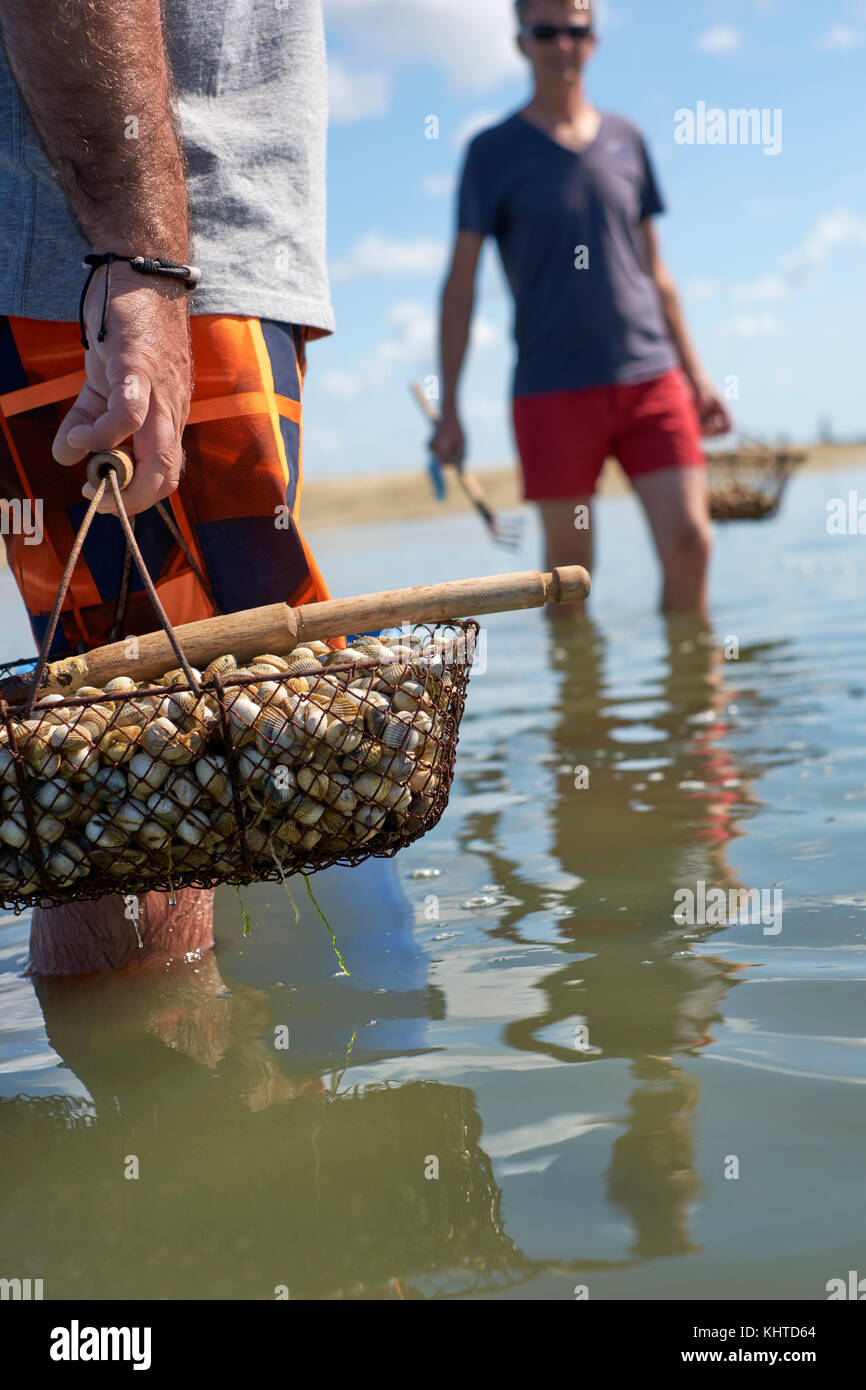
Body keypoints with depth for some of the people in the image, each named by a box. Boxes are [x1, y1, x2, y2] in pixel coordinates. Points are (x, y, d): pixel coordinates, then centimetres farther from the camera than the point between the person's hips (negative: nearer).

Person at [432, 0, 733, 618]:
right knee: (569, 567, 0)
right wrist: (449, 409, -4)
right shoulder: (494, 151, 4)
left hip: (650, 375, 3)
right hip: (553, 390, -3)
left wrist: (696, 373, 15)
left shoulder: (625, 139, 14)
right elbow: (461, 283, 2)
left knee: (689, 540, -7)